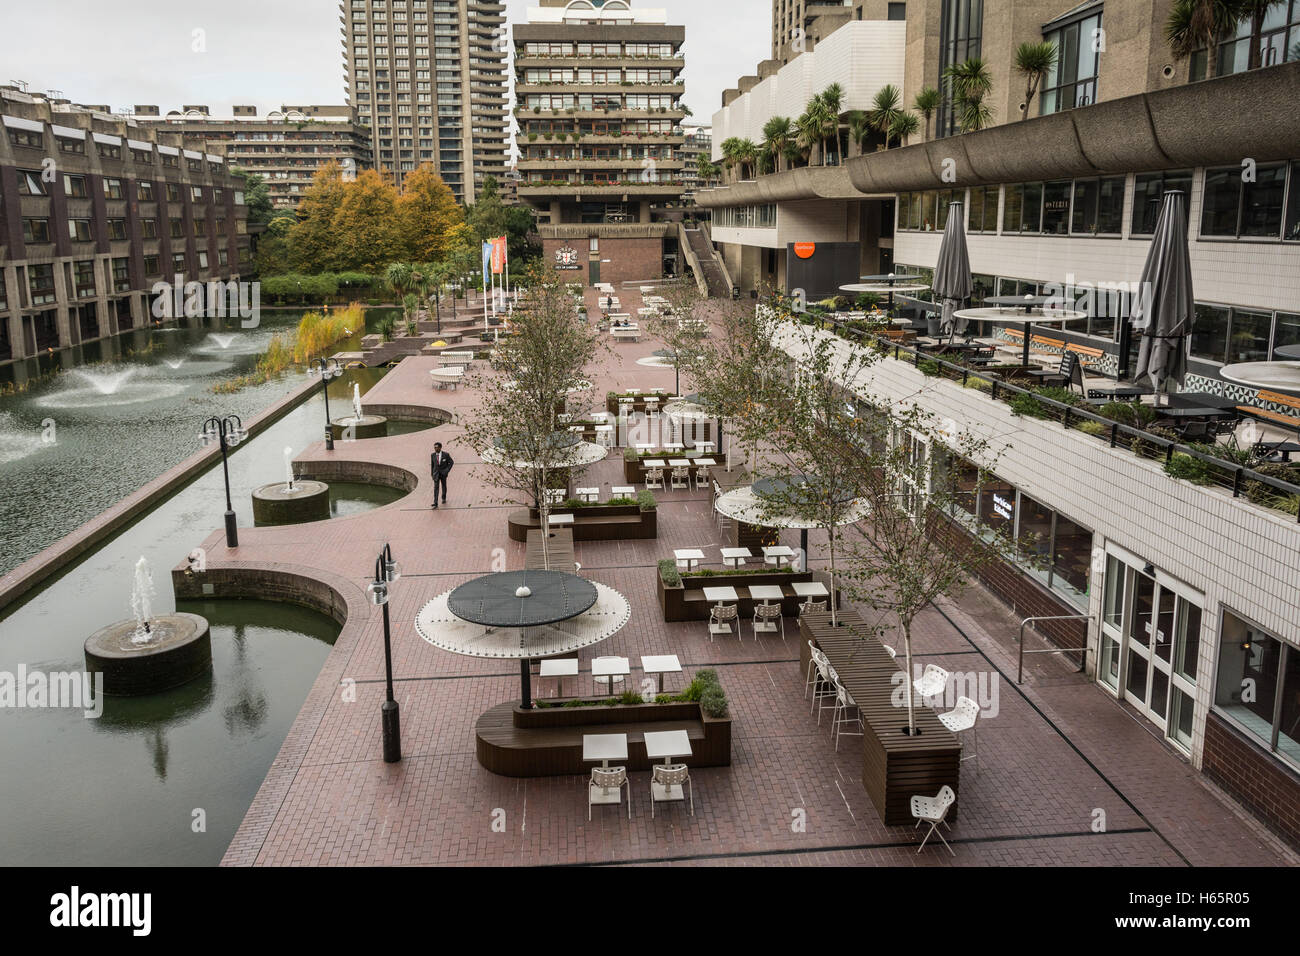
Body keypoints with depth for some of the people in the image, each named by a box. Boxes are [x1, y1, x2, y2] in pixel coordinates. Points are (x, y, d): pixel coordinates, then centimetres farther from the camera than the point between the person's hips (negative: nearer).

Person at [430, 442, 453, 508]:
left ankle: (444, 498, 40)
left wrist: (447, 470, -15)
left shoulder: (446, 455, -14)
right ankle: (435, 503, -16)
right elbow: (432, 465, 5)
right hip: (436, 473, 1)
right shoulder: (433, 455, -6)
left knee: (444, 486, 16)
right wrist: (432, 474, 7)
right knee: (436, 487, -10)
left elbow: (451, 462, -5)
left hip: (443, 473, -1)